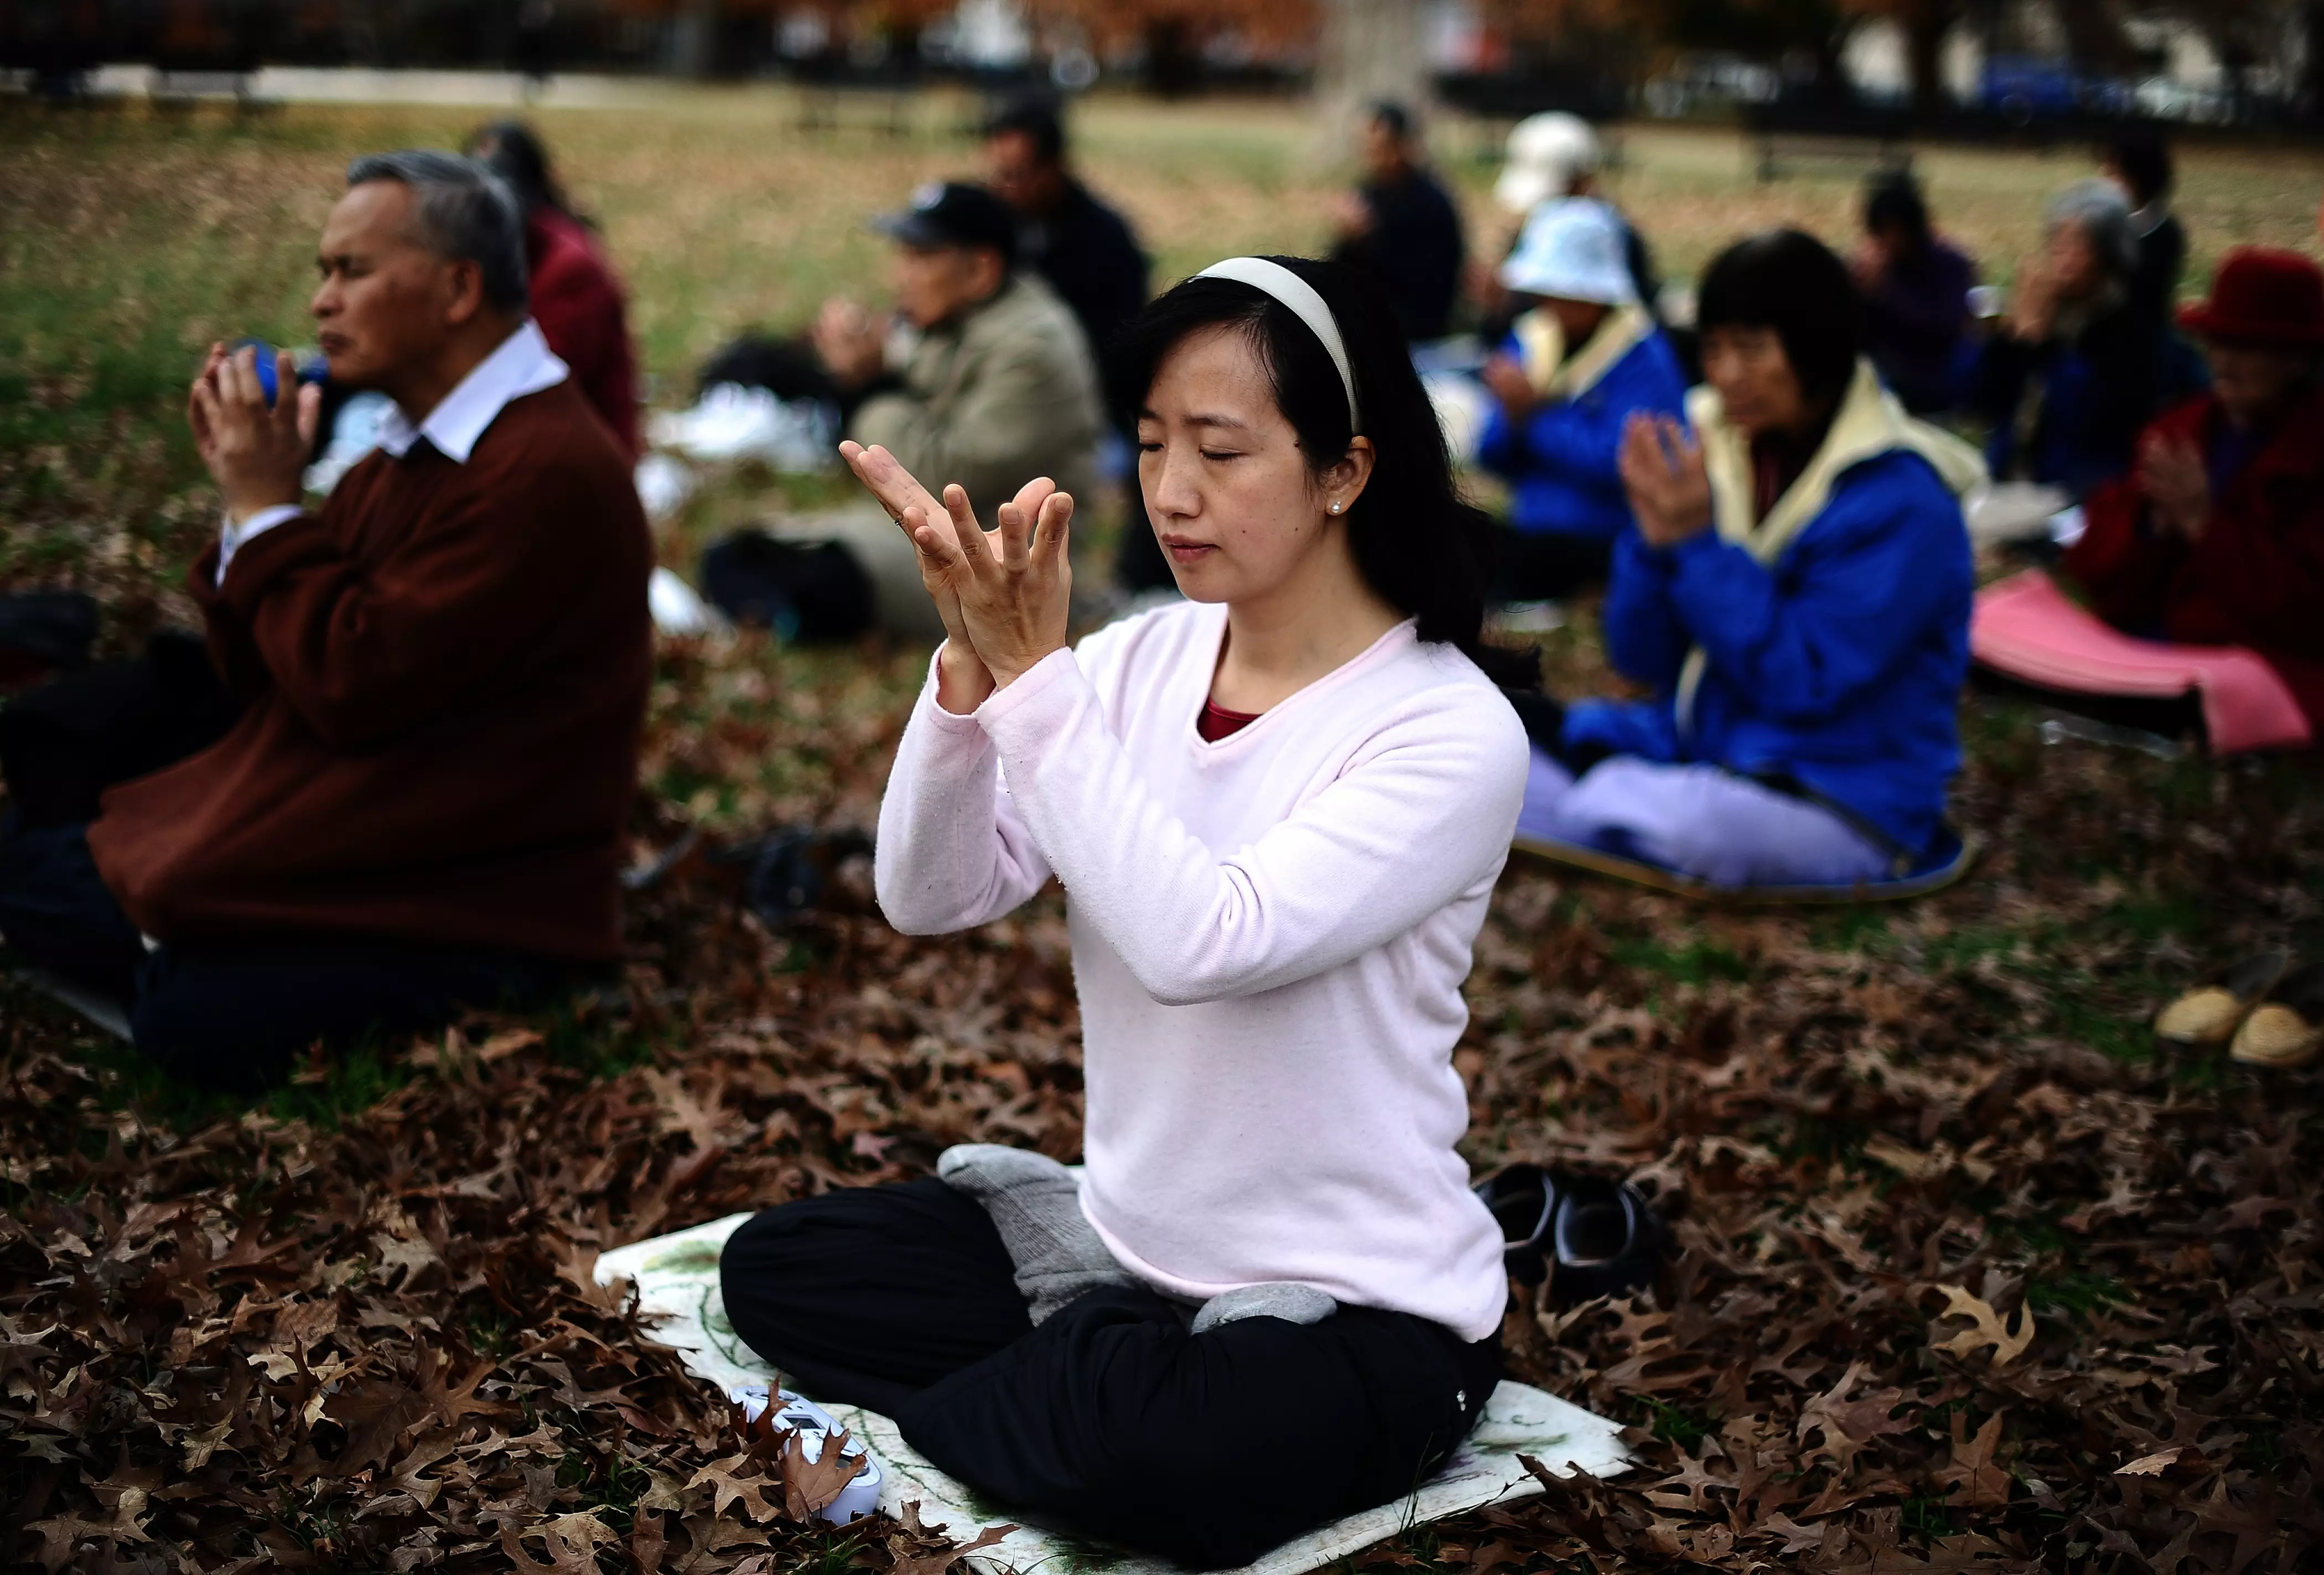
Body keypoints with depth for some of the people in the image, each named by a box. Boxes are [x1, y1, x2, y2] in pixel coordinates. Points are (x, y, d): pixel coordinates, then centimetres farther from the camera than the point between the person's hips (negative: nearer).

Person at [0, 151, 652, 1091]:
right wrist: (247, 494, -1)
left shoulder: (549, 471, -20)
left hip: (476, 909, -9)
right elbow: (265, 683, 12)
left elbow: (354, 687, -23)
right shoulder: (413, 446, 12)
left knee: (196, 1015, -28)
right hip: (343, 844, 10)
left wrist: (269, 507, -12)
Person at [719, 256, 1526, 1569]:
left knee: (1151, 1450, -33)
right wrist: (974, 662, -24)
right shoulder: (1140, 661, -2)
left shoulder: (1453, 731, -19)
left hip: (1359, 1311, -5)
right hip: (1129, 1244, 6)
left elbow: (1200, 941, -32)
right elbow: (932, 898, -9)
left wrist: (1035, 678, -31)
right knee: (777, 1266, 2)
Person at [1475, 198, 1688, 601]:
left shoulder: (1643, 359, -7)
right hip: (1527, 530, 6)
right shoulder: (1529, 339, 13)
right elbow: (1493, 456, 13)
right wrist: (1514, 417, -9)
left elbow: (1620, 464, -21)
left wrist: (1536, 410, -18)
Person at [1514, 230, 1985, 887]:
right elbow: (1642, 658, 3)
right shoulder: (1711, 448, 3)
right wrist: (1657, 543, -16)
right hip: (1693, 744, 5)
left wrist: (1701, 543, -23)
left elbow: (1803, 685, -20)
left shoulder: (1899, 501, -14)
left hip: (1840, 801, -5)